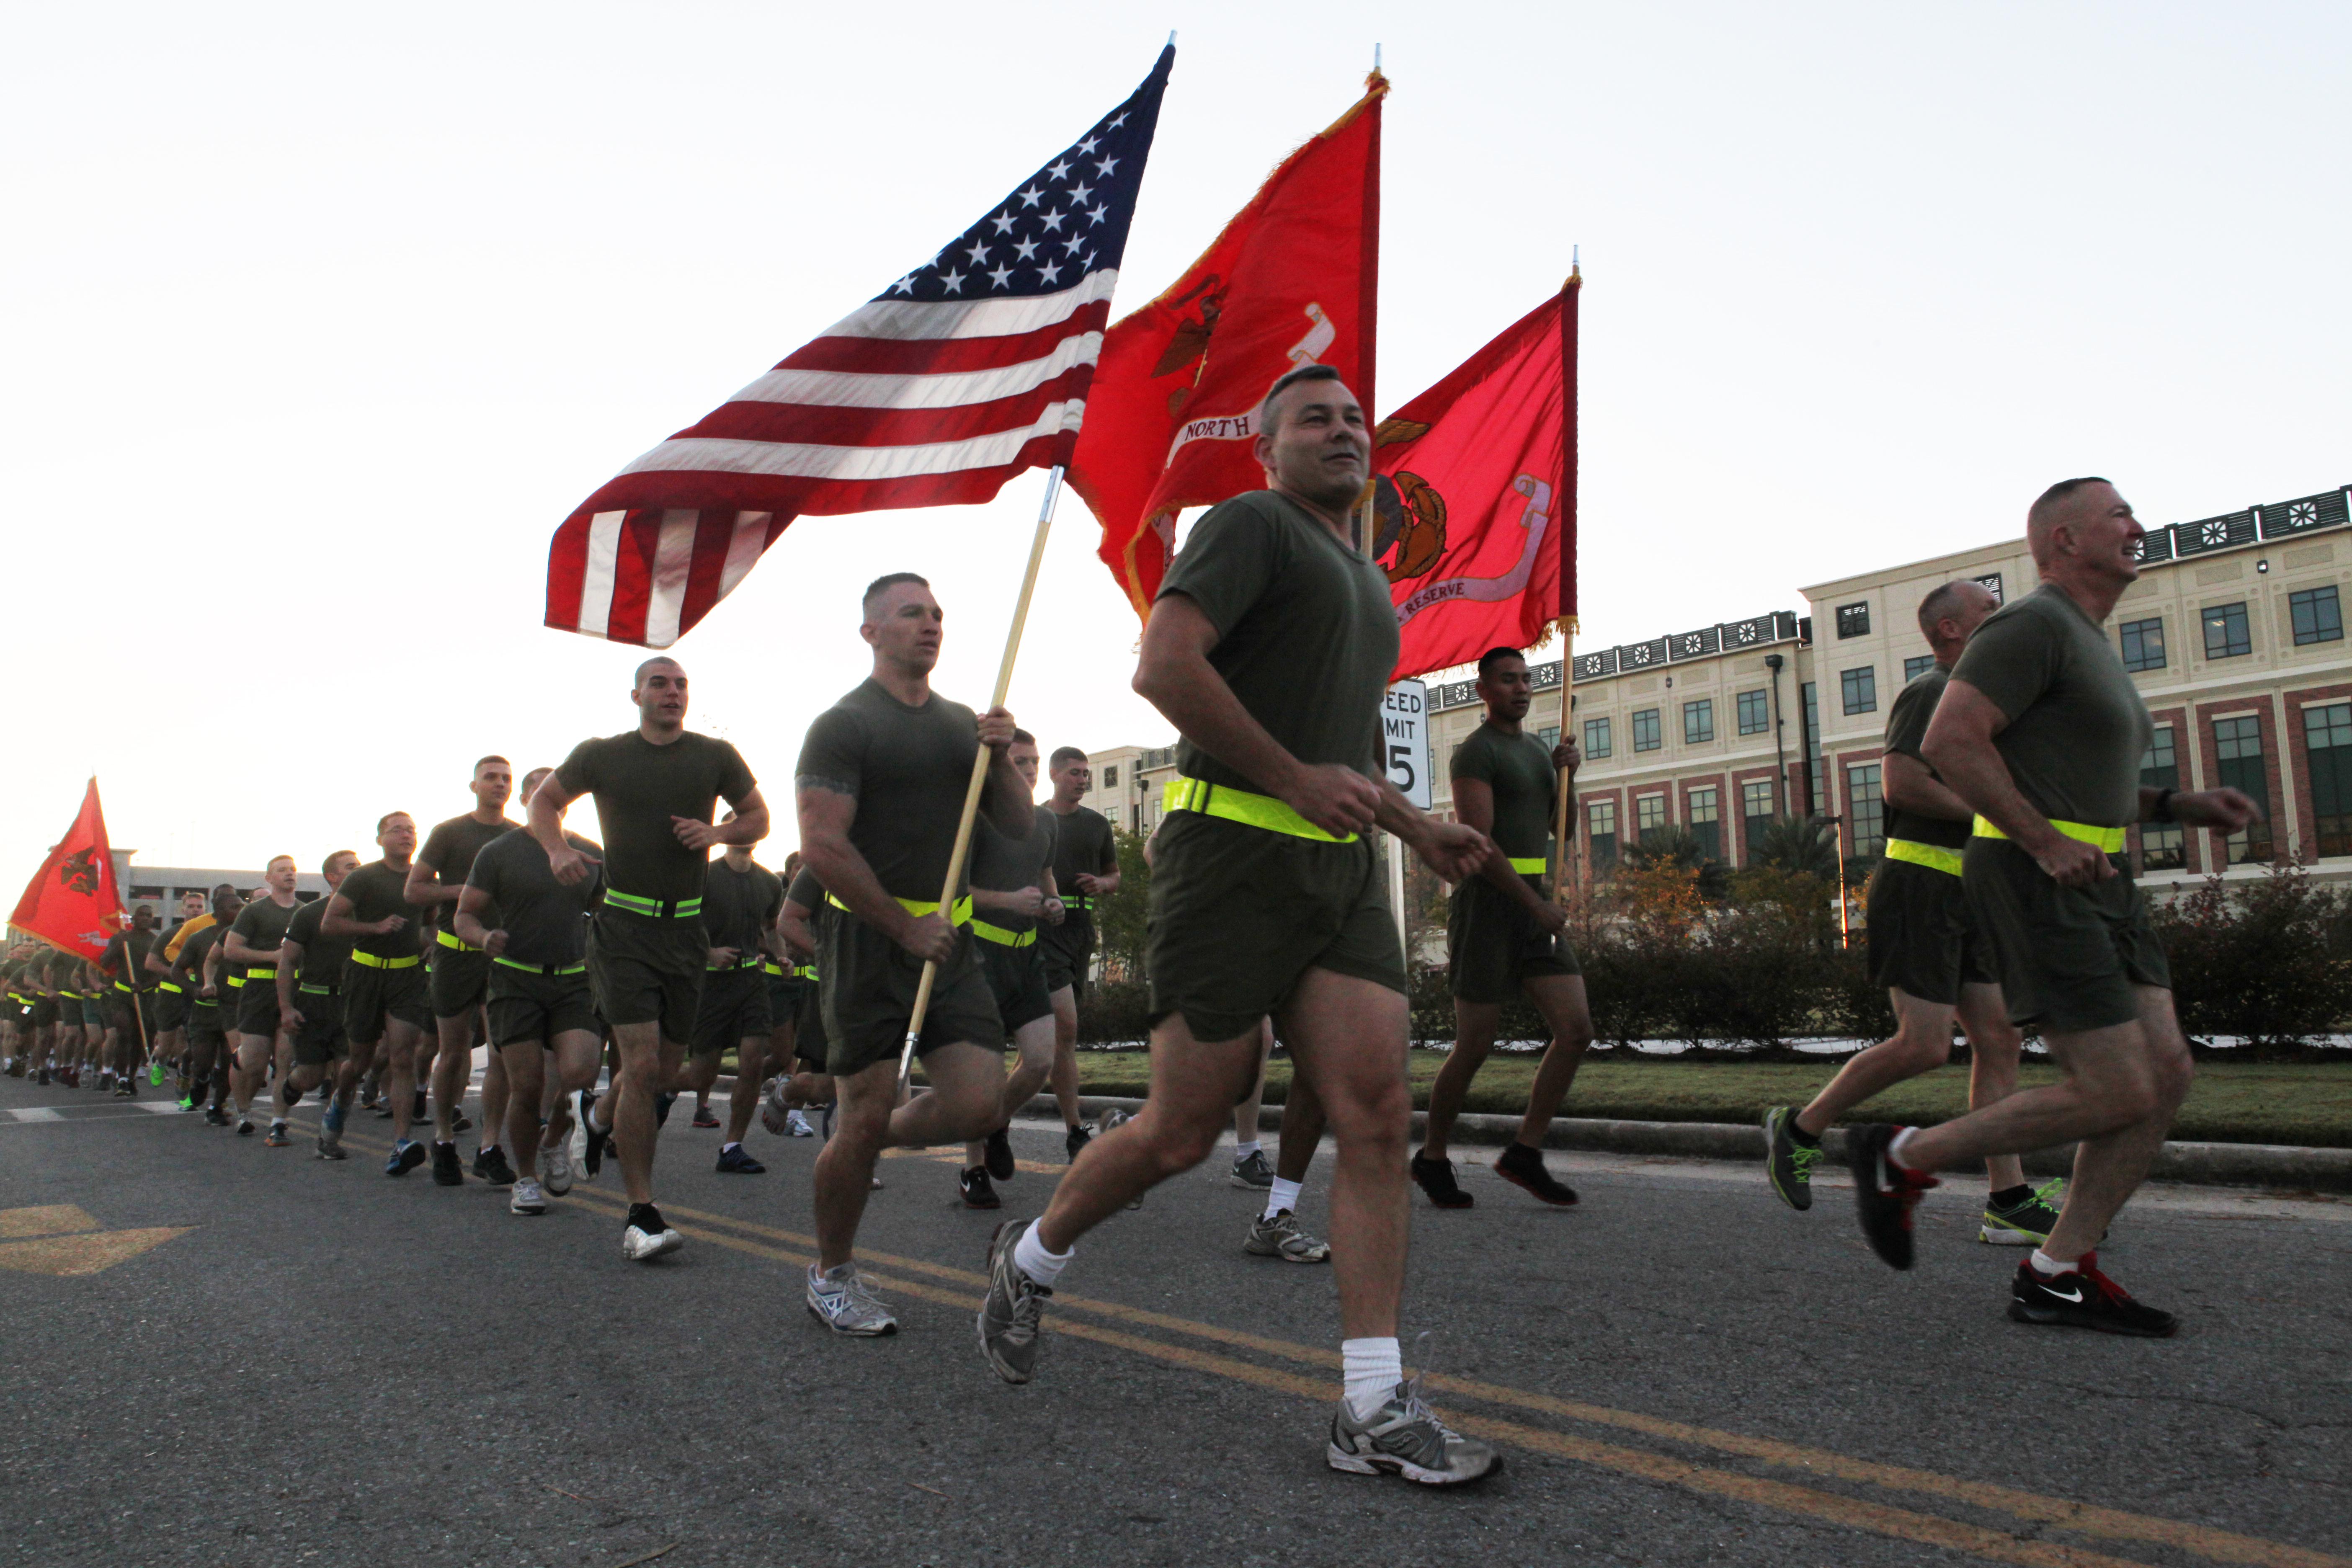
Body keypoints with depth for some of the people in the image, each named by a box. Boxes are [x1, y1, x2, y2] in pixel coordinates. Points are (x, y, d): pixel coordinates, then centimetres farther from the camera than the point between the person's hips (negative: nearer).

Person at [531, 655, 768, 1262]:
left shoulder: (715, 757, 4)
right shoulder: (601, 756, 3)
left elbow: (758, 818, 13)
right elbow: (544, 799, 17)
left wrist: (716, 833, -8)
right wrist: (557, 849, -3)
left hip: (686, 929, 3)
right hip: (623, 926, -3)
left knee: (667, 1070, 11)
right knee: (641, 1064, -14)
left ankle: (600, 1119, 46)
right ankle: (641, 1215, -6)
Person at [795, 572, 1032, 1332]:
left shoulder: (964, 724, 16)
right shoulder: (842, 726, -4)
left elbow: (1020, 828, 14)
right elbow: (822, 847, -14)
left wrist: (1001, 758, -4)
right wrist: (904, 926, -12)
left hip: (948, 940, 6)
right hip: (867, 938, -5)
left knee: (979, 1105, -6)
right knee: (865, 1114, -3)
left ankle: (878, 1133, 26)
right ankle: (831, 1276, 19)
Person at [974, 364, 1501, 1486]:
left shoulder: (1368, 585, 26)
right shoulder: (1251, 525, -1)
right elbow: (1164, 665, -17)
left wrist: (1418, 828, 19)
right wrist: (1298, 778, -17)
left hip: (1340, 867, 7)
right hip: (1233, 849, -7)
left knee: (1379, 1111, -6)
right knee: (1184, 1130, -1)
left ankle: (1373, 1408, -1)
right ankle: (1030, 1259, 26)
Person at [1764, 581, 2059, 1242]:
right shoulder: (1930, 692, -8)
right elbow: (1901, 784, -22)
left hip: (1964, 895, 10)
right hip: (1920, 886, -10)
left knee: (2000, 1039, 3)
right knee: (1925, 1046, -12)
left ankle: (2009, 1202, 4)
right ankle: (1799, 1128, 4)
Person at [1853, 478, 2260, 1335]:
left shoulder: (2090, 646, 22)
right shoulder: (2033, 625, -11)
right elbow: (1949, 742, -22)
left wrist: (2177, 806, 13)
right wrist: (2046, 843, -20)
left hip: (2094, 883, 10)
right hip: (2035, 882, -10)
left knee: (2166, 1073, 2)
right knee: (2116, 1095, -10)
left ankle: (2057, 1276, 8)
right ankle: (1901, 1158, 4)